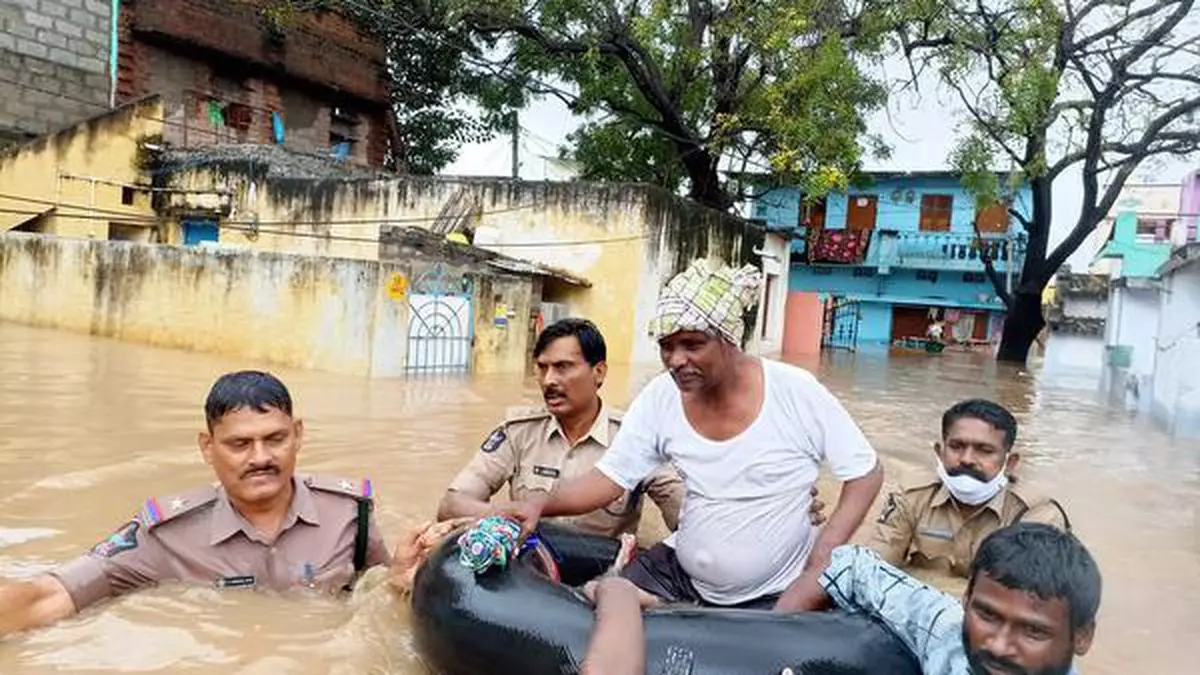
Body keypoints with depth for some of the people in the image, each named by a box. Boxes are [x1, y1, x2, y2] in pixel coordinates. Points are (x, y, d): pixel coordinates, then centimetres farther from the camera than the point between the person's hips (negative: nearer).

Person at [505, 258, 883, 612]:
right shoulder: (660, 397, -10)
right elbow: (609, 477, -8)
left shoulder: (795, 392, -19)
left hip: (776, 593, -2)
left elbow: (865, 474, -10)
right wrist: (541, 505, -26)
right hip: (680, 572, 3)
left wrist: (820, 564, -20)